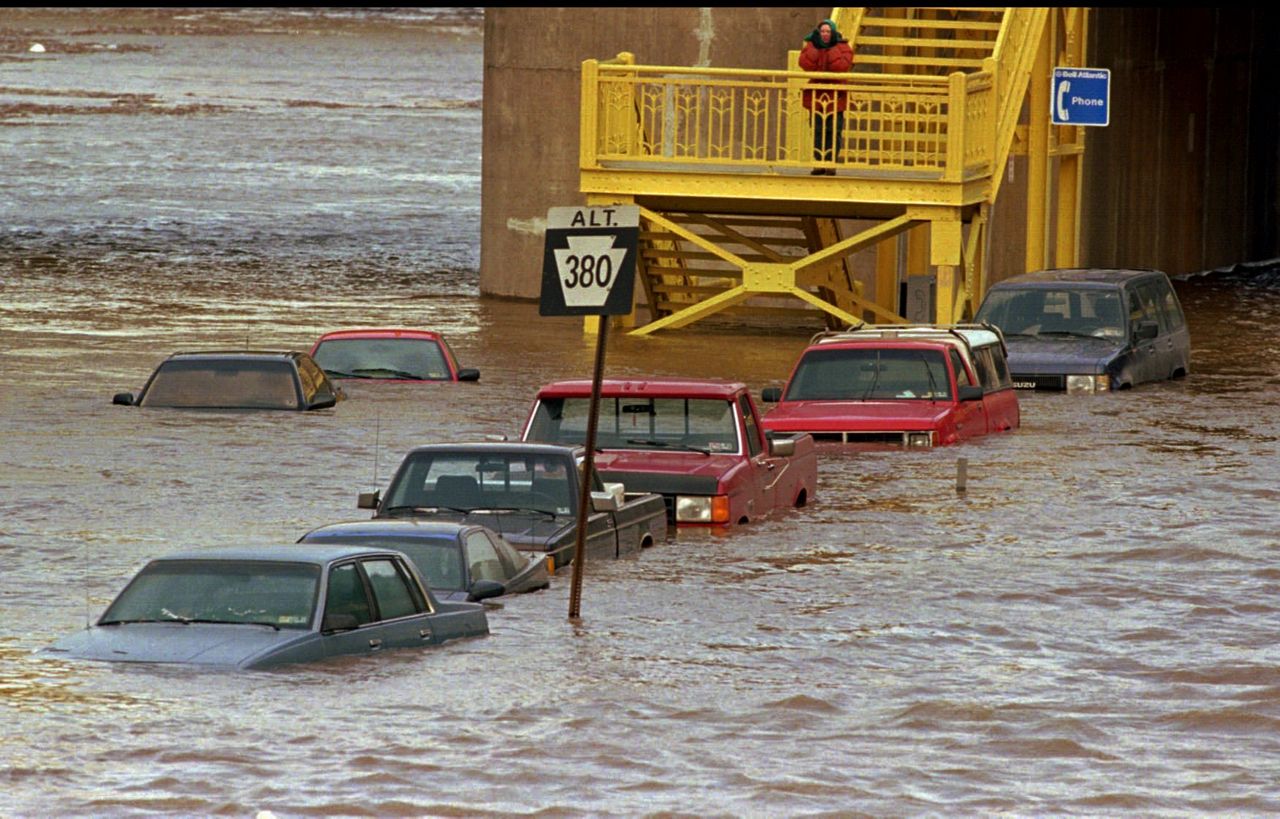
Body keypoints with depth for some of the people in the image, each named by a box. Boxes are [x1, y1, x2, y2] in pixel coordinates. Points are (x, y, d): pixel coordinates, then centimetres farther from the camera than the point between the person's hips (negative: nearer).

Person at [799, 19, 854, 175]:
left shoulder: (843, 47, -1)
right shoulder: (811, 46, 6)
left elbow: (842, 66, -20)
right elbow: (806, 64, -12)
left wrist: (832, 48, -18)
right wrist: (815, 45, -15)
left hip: (835, 97, -2)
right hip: (816, 96, 2)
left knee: (833, 131, -2)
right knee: (817, 131, 3)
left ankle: (831, 162, 2)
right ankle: (819, 162, 8)